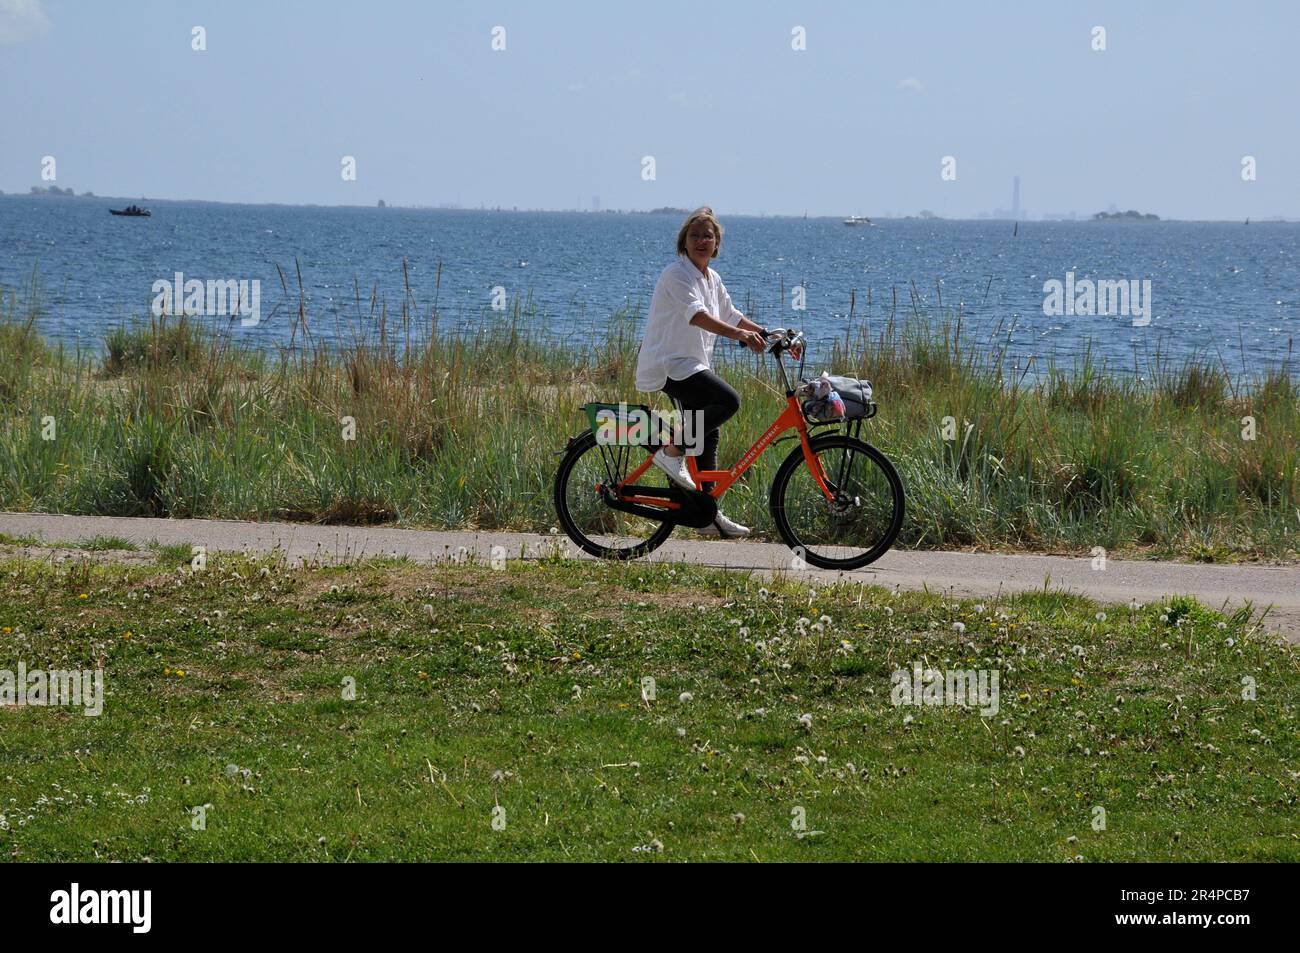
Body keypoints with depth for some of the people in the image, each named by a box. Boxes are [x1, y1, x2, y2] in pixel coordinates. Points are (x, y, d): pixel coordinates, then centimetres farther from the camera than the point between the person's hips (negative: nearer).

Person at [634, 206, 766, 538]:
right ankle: (672, 451, -17)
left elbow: (732, 317, 24)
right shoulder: (677, 274, -14)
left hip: (693, 366, 10)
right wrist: (740, 335, -39)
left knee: (709, 436, 10)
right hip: (669, 364, -10)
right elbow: (697, 315, -29)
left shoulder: (712, 279, 16)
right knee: (727, 400, -27)